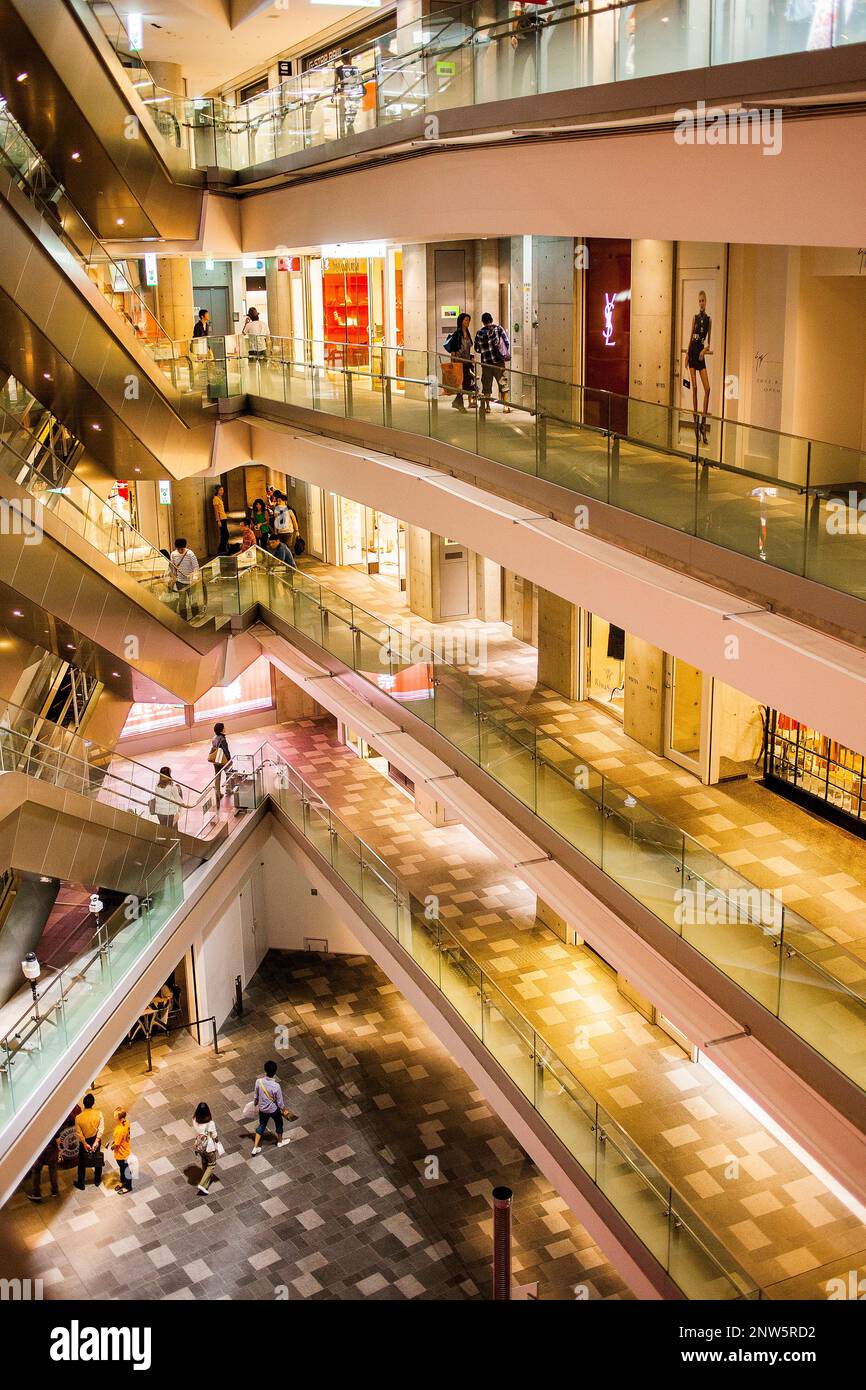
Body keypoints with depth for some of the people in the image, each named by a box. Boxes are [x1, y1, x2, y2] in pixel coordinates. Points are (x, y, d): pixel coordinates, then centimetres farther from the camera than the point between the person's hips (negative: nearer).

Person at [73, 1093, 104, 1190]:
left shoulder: (78, 1117, -25)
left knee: (82, 1163, 19)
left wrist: (85, 1144, -10)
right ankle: (97, 1181, 39)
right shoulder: (99, 1114, -23)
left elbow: (79, 1133, -18)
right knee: (98, 1160, 23)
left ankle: (81, 1184, 32)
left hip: (84, 1142, -1)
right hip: (96, 1140, 1)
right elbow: (101, 1129, -22)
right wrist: (96, 1141, -18)